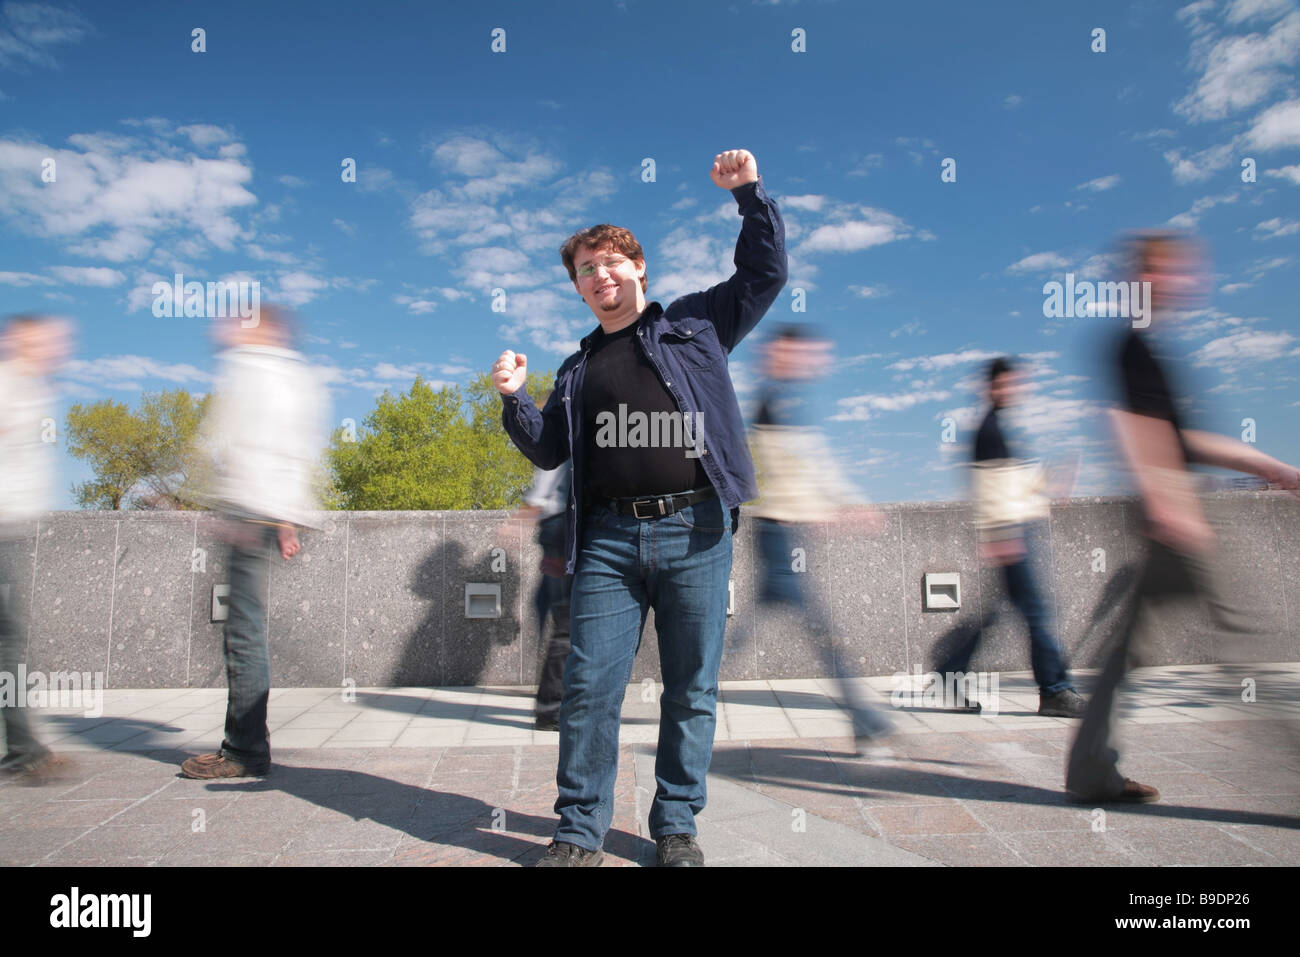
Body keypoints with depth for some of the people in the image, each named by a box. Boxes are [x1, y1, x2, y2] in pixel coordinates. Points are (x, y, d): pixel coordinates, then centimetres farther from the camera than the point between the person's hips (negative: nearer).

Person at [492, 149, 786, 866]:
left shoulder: (696, 323, 13)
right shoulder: (578, 368, 21)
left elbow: (764, 272, 14)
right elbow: (548, 450, 20)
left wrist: (749, 194, 5)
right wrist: (514, 399, 4)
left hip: (696, 533, -2)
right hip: (609, 538, 2)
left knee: (691, 690, 6)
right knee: (589, 685, 0)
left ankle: (676, 826, 22)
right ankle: (580, 831, 15)